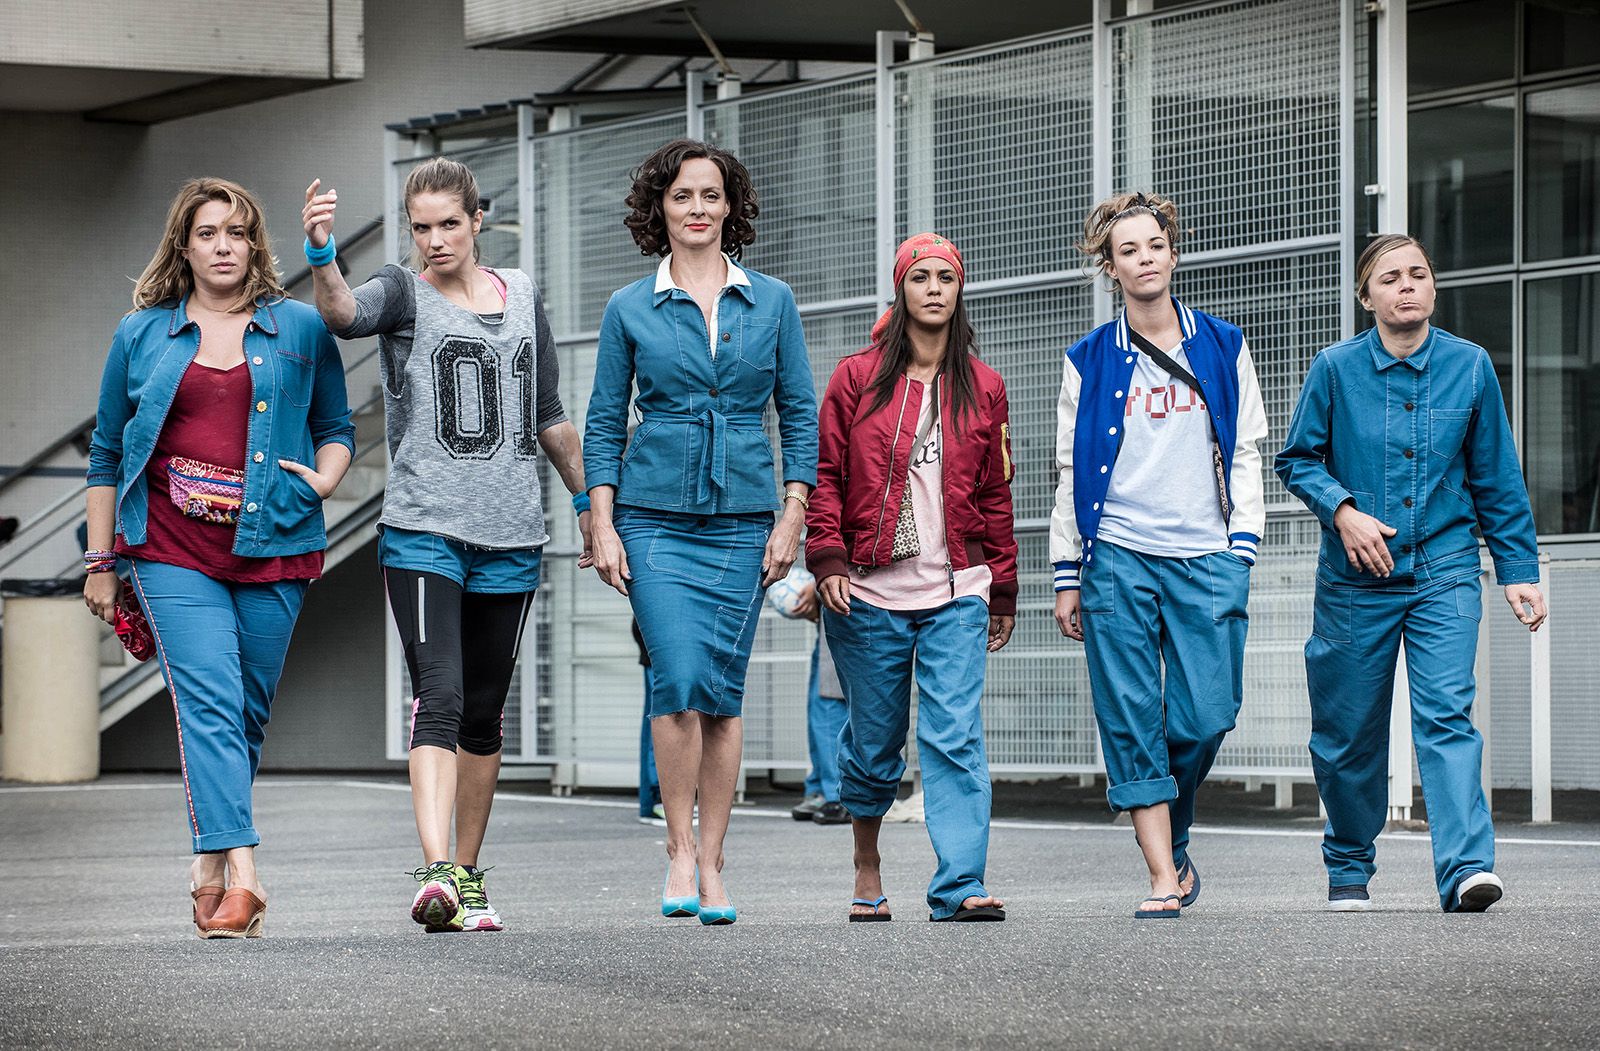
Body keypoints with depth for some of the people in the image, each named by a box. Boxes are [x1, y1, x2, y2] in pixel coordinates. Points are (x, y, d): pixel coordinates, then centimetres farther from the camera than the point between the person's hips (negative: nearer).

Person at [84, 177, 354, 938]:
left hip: (271, 547, 1)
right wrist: (100, 560, 12)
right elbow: (107, 451, 15)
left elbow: (337, 426, 18)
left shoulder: (300, 329, 10)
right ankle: (240, 875, -26)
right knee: (208, 700, -16)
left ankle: (209, 869, 22)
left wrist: (324, 478, -4)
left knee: (248, 715, 6)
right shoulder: (142, 334, 10)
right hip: (172, 550, -1)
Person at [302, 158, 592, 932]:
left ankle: (467, 874, 20)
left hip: (509, 536, 4)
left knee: (484, 714, 10)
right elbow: (346, 313, -23)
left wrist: (587, 499, 24)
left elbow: (549, 417, 22)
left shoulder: (522, 298, 13)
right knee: (438, 700, -17)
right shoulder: (404, 293, 1)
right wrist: (322, 257, -42)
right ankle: (436, 873, -27)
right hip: (422, 529, -4)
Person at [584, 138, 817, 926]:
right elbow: (603, 424, 6)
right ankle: (678, 847, -3)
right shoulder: (630, 310, 5)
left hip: (742, 522, 1)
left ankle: (712, 864, 7)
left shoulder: (771, 302, 7)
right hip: (654, 519, -1)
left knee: (723, 690, 0)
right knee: (679, 677, -16)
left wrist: (792, 519, -1)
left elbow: (800, 415, 8)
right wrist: (603, 527, -2)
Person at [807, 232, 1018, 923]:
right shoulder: (857, 378, 4)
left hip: (955, 593, 1)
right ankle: (867, 864, 30)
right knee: (874, 740, 8)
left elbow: (994, 494, 13)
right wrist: (828, 559, -10)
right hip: (869, 593, -1)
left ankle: (961, 886, -17)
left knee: (956, 737, -12)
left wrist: (1002, 589, 12)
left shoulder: (982, 387, 10)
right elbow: (825, 475, 3)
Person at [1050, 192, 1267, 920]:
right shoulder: (1089, 361, 9)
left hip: (1205, 559, 0)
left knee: (1205, 717, -7)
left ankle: (1172, 840, 18)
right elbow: (1071, 472, 10)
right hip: (1116, 559, 0)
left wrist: (1241, 548, 1)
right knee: (1132, 721, -6)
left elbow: (1245, 455, 12)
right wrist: (1068, 576, 6)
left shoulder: (1223, 348, 11)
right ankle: (1164, 877, -4)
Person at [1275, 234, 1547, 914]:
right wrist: (1344, 512, -13)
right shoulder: (1335, 370, -1)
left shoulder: (1470, 367, 3)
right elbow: (1298, 461, 5)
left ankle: (1465, 869, -25)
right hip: (1355, 579, 0)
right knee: (1349, 731, 7)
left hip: (1444, 575, 0)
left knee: (1446, 715, -16)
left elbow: (1496, 477, 9)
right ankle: (1349, 870, 26)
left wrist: (1518, 568, 9)